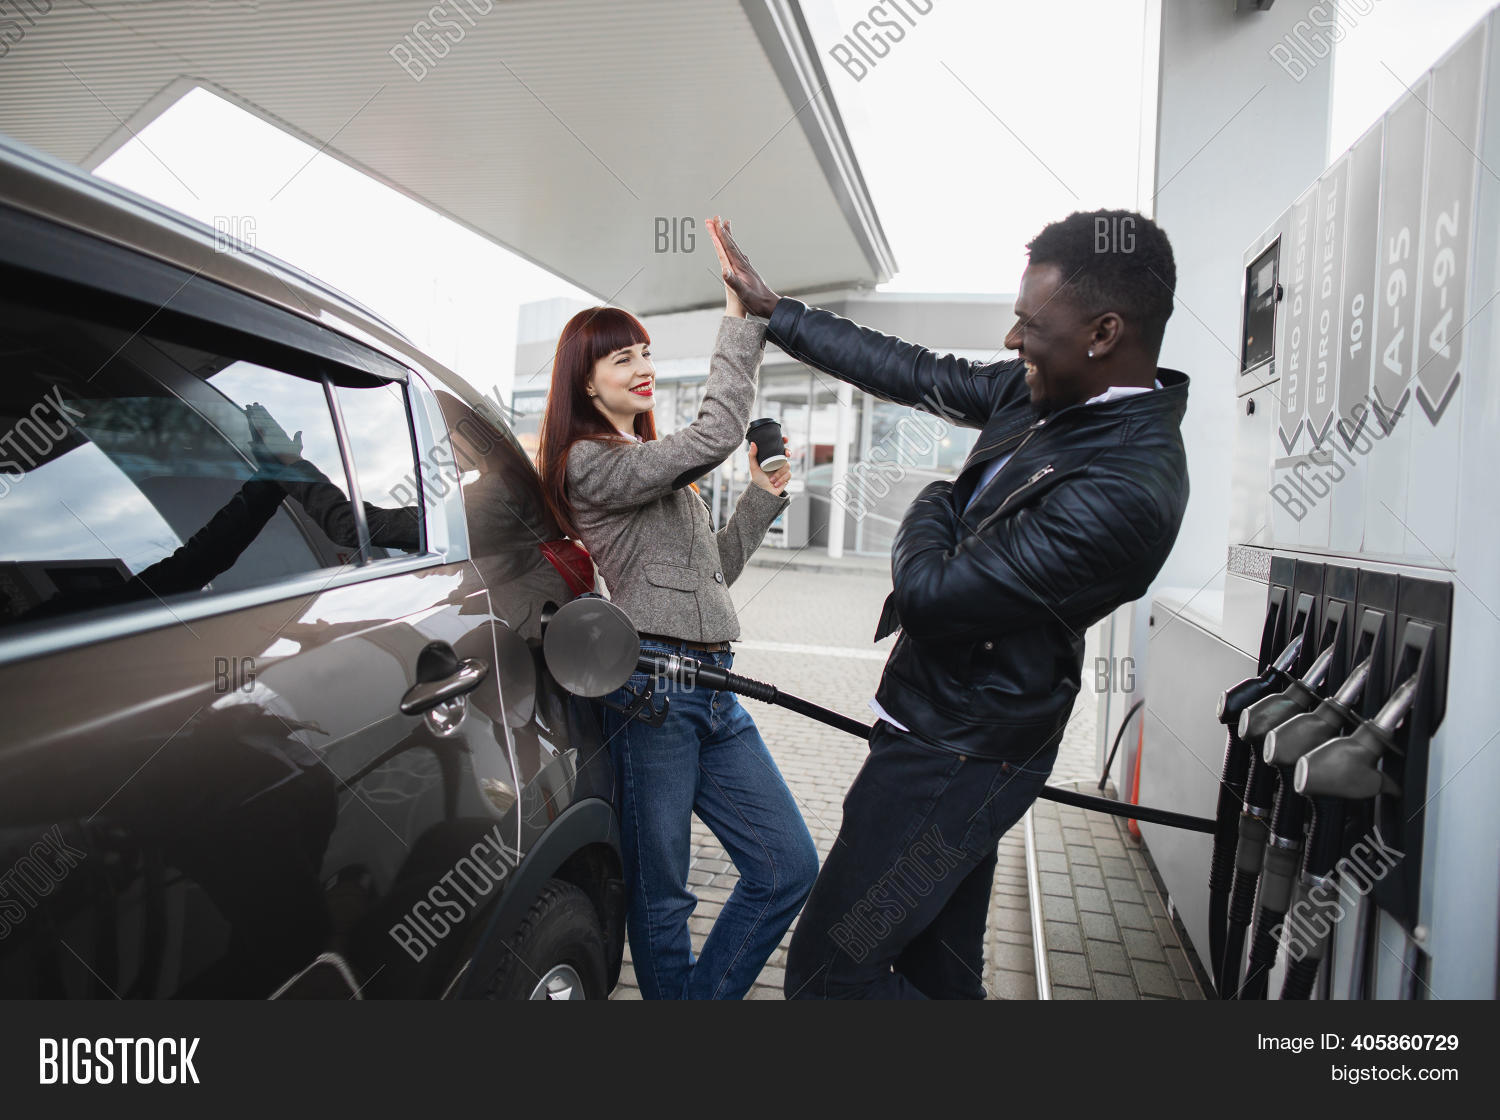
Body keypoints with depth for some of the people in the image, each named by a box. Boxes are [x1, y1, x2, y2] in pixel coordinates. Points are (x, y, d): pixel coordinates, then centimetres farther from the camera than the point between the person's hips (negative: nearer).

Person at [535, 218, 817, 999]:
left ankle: (702, 998, 23)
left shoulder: (652, 466, 24)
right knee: (660, 895, 4)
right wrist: (740, 316, -14)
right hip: (651, 684, -9)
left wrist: (762, 497, 13)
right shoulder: (591, 463, -5)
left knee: (788, 866, 8)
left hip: (712, 686, 9)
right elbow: (716, 433, -19)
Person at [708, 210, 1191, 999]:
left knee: (827, 974, 0)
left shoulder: (1125, 490, -28)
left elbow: (929, 591, -25)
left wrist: (932, 509, -3)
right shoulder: (1046, 394, 1)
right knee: (941, 971, 22)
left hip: (955, 758, -9)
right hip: (950, 734, 9)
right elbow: (912, 373, 10)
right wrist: (774, 311, 15)